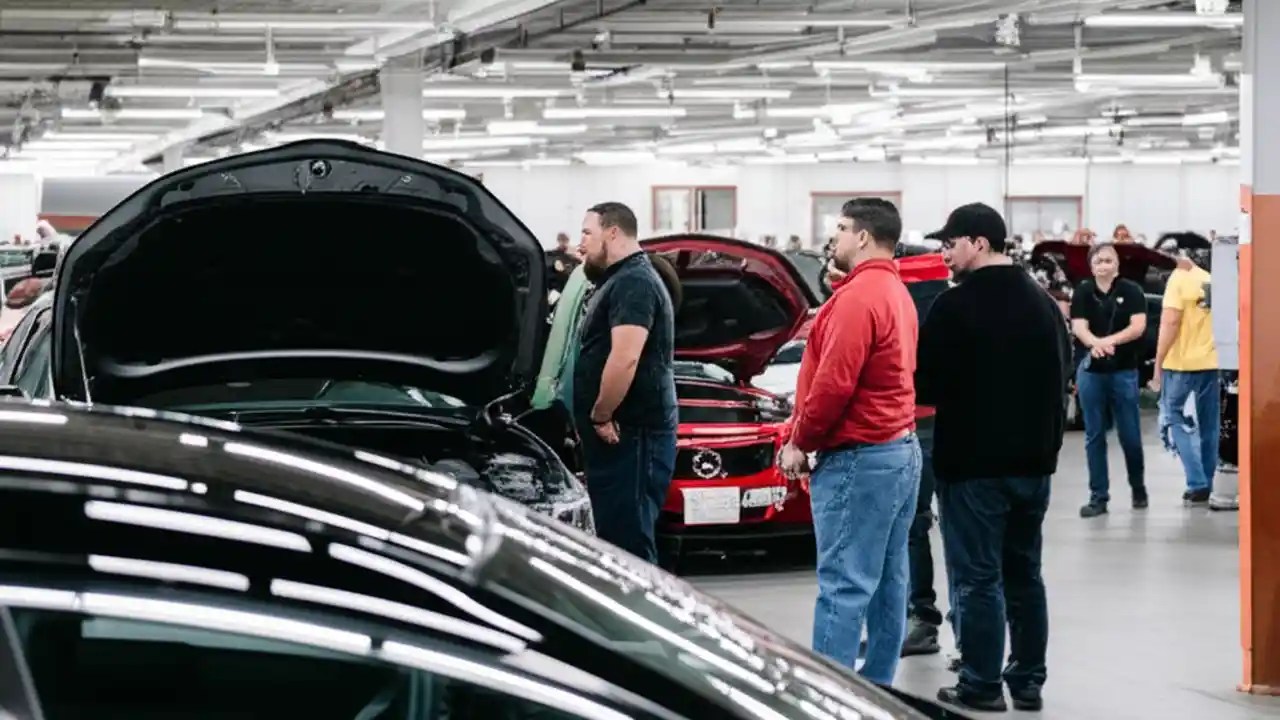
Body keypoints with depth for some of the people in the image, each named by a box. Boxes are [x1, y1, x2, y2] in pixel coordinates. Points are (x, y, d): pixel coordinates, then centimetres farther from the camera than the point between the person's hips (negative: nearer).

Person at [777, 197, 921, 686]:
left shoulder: (858, 297, -16)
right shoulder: (897, 293, 16)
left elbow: (833, 383, -21)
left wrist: (800, 441, -9)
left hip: (859, 460, -10)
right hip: (901, 450, 10)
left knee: (844, 586, -10)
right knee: (886, 581, 11)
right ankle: (876, 685, 16)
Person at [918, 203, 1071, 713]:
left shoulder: (956, 306, -14)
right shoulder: (1044, 303, 10)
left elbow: (925, 384, -14)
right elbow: (1061, 375, 18)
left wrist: (955, 395, 6)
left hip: (973, 462, -7)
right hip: (1034, 459, 7)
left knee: (977, 578, -2)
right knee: (1024, 575, 14)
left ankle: (981, 686, 1)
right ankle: (1028, 682, 17)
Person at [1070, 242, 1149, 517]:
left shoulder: (1131, 291, -1)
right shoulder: (1082, 293, 3)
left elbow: (1138, 326, -11)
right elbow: (1078, 326, -10)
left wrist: (1109, 341, -26)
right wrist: (1095, 343, -32)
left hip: (1124, 371, -1)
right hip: (1091, 371, 1)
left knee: (1129, 435, 4)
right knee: (1094, 436, 4)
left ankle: (1138, 488, 24)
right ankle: (1098, 496, 8)